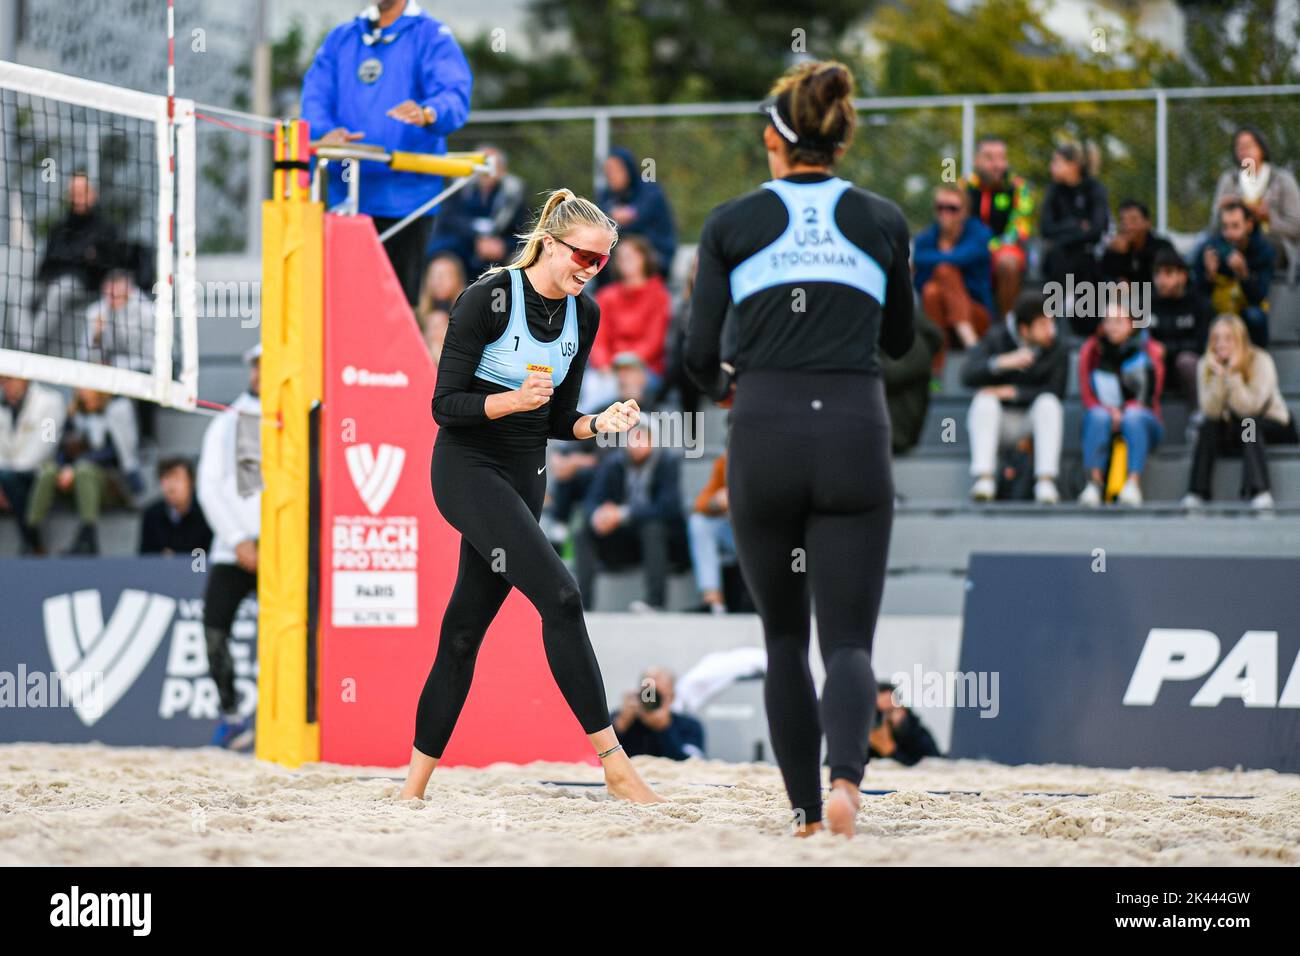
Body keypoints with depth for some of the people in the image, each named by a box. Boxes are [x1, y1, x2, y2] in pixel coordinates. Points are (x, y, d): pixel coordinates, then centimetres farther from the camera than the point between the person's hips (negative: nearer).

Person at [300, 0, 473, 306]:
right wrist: (324, 131, -18)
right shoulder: (340, 38, 15)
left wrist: (428, 114, -40)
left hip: (403, 197, -5)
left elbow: (455, 97, -16)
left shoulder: (431, 36, -1)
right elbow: (316, 94, 4)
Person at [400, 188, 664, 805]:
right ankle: (613, 763, -19)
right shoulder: (488, 298, -15)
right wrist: (514, 400, -28)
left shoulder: (583, 315, 5)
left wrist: (598, 424, -7)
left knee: (465, 631, 8)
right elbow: (445, 404, -14)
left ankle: (414, 787, 14)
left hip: (524, 477, 7)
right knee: (560, 597, -20)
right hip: (467, 469, -7)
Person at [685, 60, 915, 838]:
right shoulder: (883, 222, 7)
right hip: (855, 437, 0)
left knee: (785, 637, 17)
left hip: (764, 440, 0)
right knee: (848, 639, -1)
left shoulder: (731, 224, 2)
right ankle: (845, 772, -30)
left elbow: (700, 352, 0)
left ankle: (807, 809, 17)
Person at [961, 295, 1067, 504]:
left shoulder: (1057, 351, -10)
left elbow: (1056, 393, -17)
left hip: (1034, 420, 0)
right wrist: (1003, 362, -41)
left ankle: (1045, 481, -36)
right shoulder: (996, 339, -11)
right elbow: (968, 376, -23)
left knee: (1048, 402, -29)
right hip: (997, 423, 0)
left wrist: (1012, 392, -23)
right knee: (984, 400, -29)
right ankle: (984, 478, -37)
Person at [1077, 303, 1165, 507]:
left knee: (1133, 416, -34)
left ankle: (1134, 482, -47)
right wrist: (1110, 411, -20)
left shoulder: (1149, 350, 0)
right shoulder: (1091, 350, 3)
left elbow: (1149, 398, -5)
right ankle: (1094, 482, -43)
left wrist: (1123, 411, -20)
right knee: (1099, 416, -32)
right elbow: (1087, 396, -1)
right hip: (1101, 424, 1)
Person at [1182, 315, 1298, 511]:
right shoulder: (1206, 365, -9)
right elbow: (1211, 411, -20)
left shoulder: (1260, 361, -20)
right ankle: (1197, 492, -28)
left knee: (1248, 425, -35)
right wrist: (1219, 376, -31)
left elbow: (1249, 408, -30)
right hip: (1234, 431, 3)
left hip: (1276, 427, -3)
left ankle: (1259, 491, -46)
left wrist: (1233, 374, -36)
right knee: (1208, 425, -25)